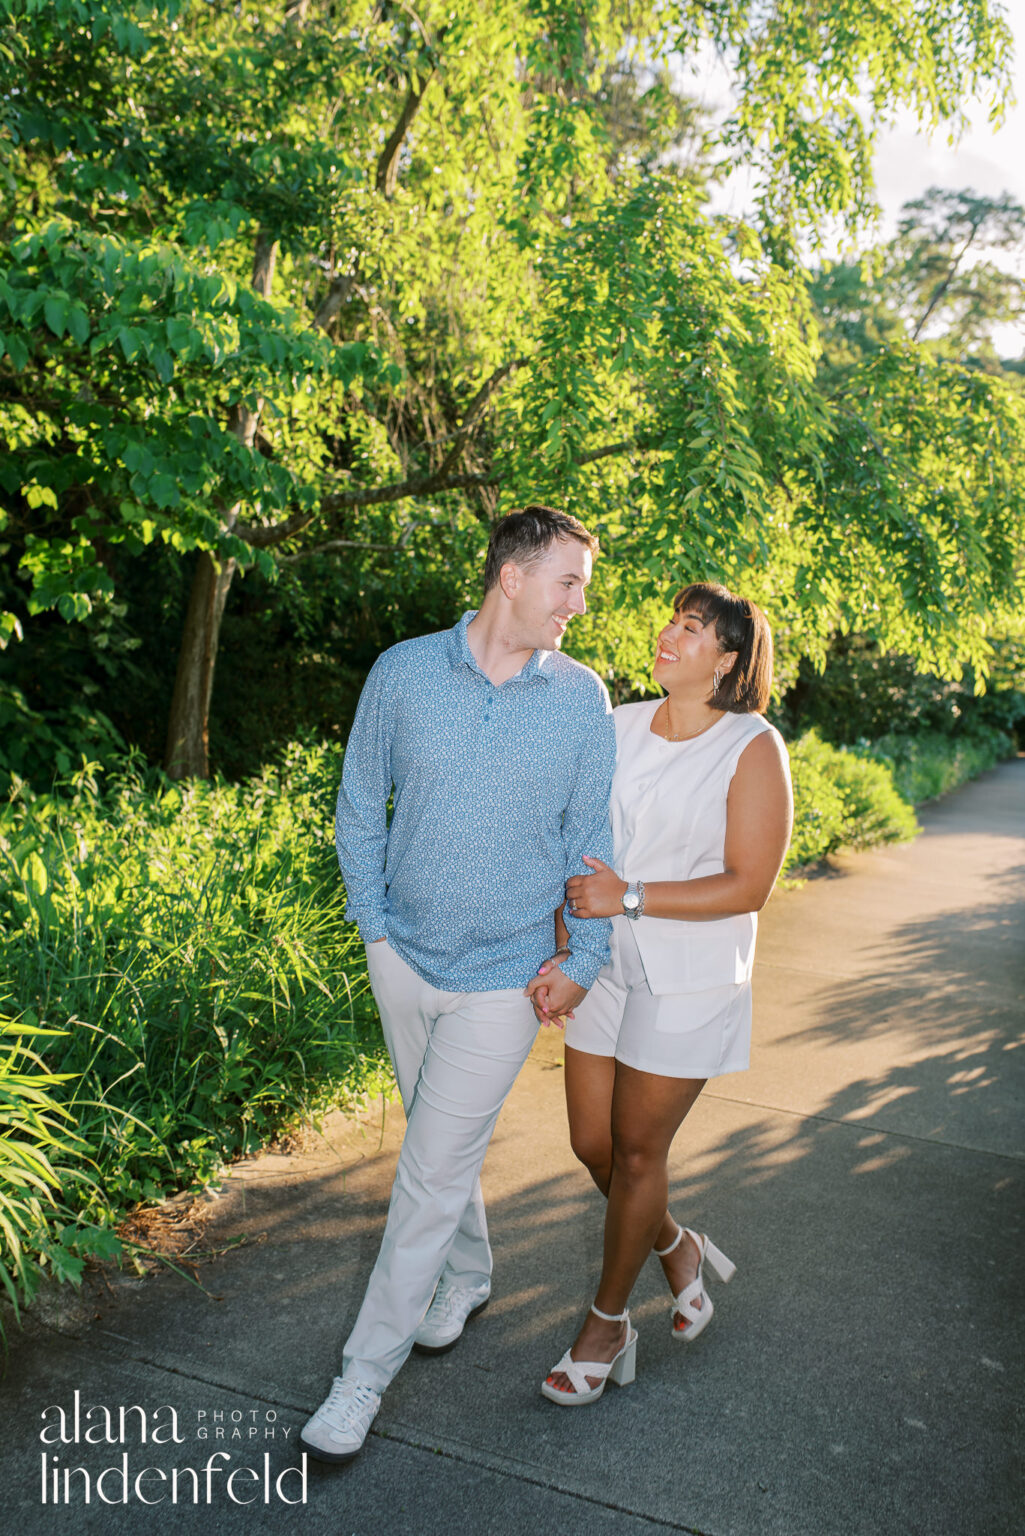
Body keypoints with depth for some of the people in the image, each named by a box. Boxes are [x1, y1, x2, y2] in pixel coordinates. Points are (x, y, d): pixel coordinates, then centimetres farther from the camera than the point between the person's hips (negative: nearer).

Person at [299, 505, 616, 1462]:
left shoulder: (582, 698, -6)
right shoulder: (404, 673, -6)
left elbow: (592, 838, 0)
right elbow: (361, 807, 3)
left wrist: (584, 960, -1)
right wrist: (373, 923, 0)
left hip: (505, 974, -2)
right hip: (403, 953, 2)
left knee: (432, 1171, 1)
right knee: (442, 1141, 21)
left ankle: (367, 1368, 20)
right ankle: (467, 1281, 47)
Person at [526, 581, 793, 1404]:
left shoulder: (753, 748, -12)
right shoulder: (618, 726, 1)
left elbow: (749, 886, -15)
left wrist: (630, 897, -20)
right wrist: (563, 949, -8)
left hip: (690, 981, -5)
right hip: (604, 966, 5)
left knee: (638, 1150, 6)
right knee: (593, 1143, 12)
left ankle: (608, 1323, 29)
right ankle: (679, 1247, 42)